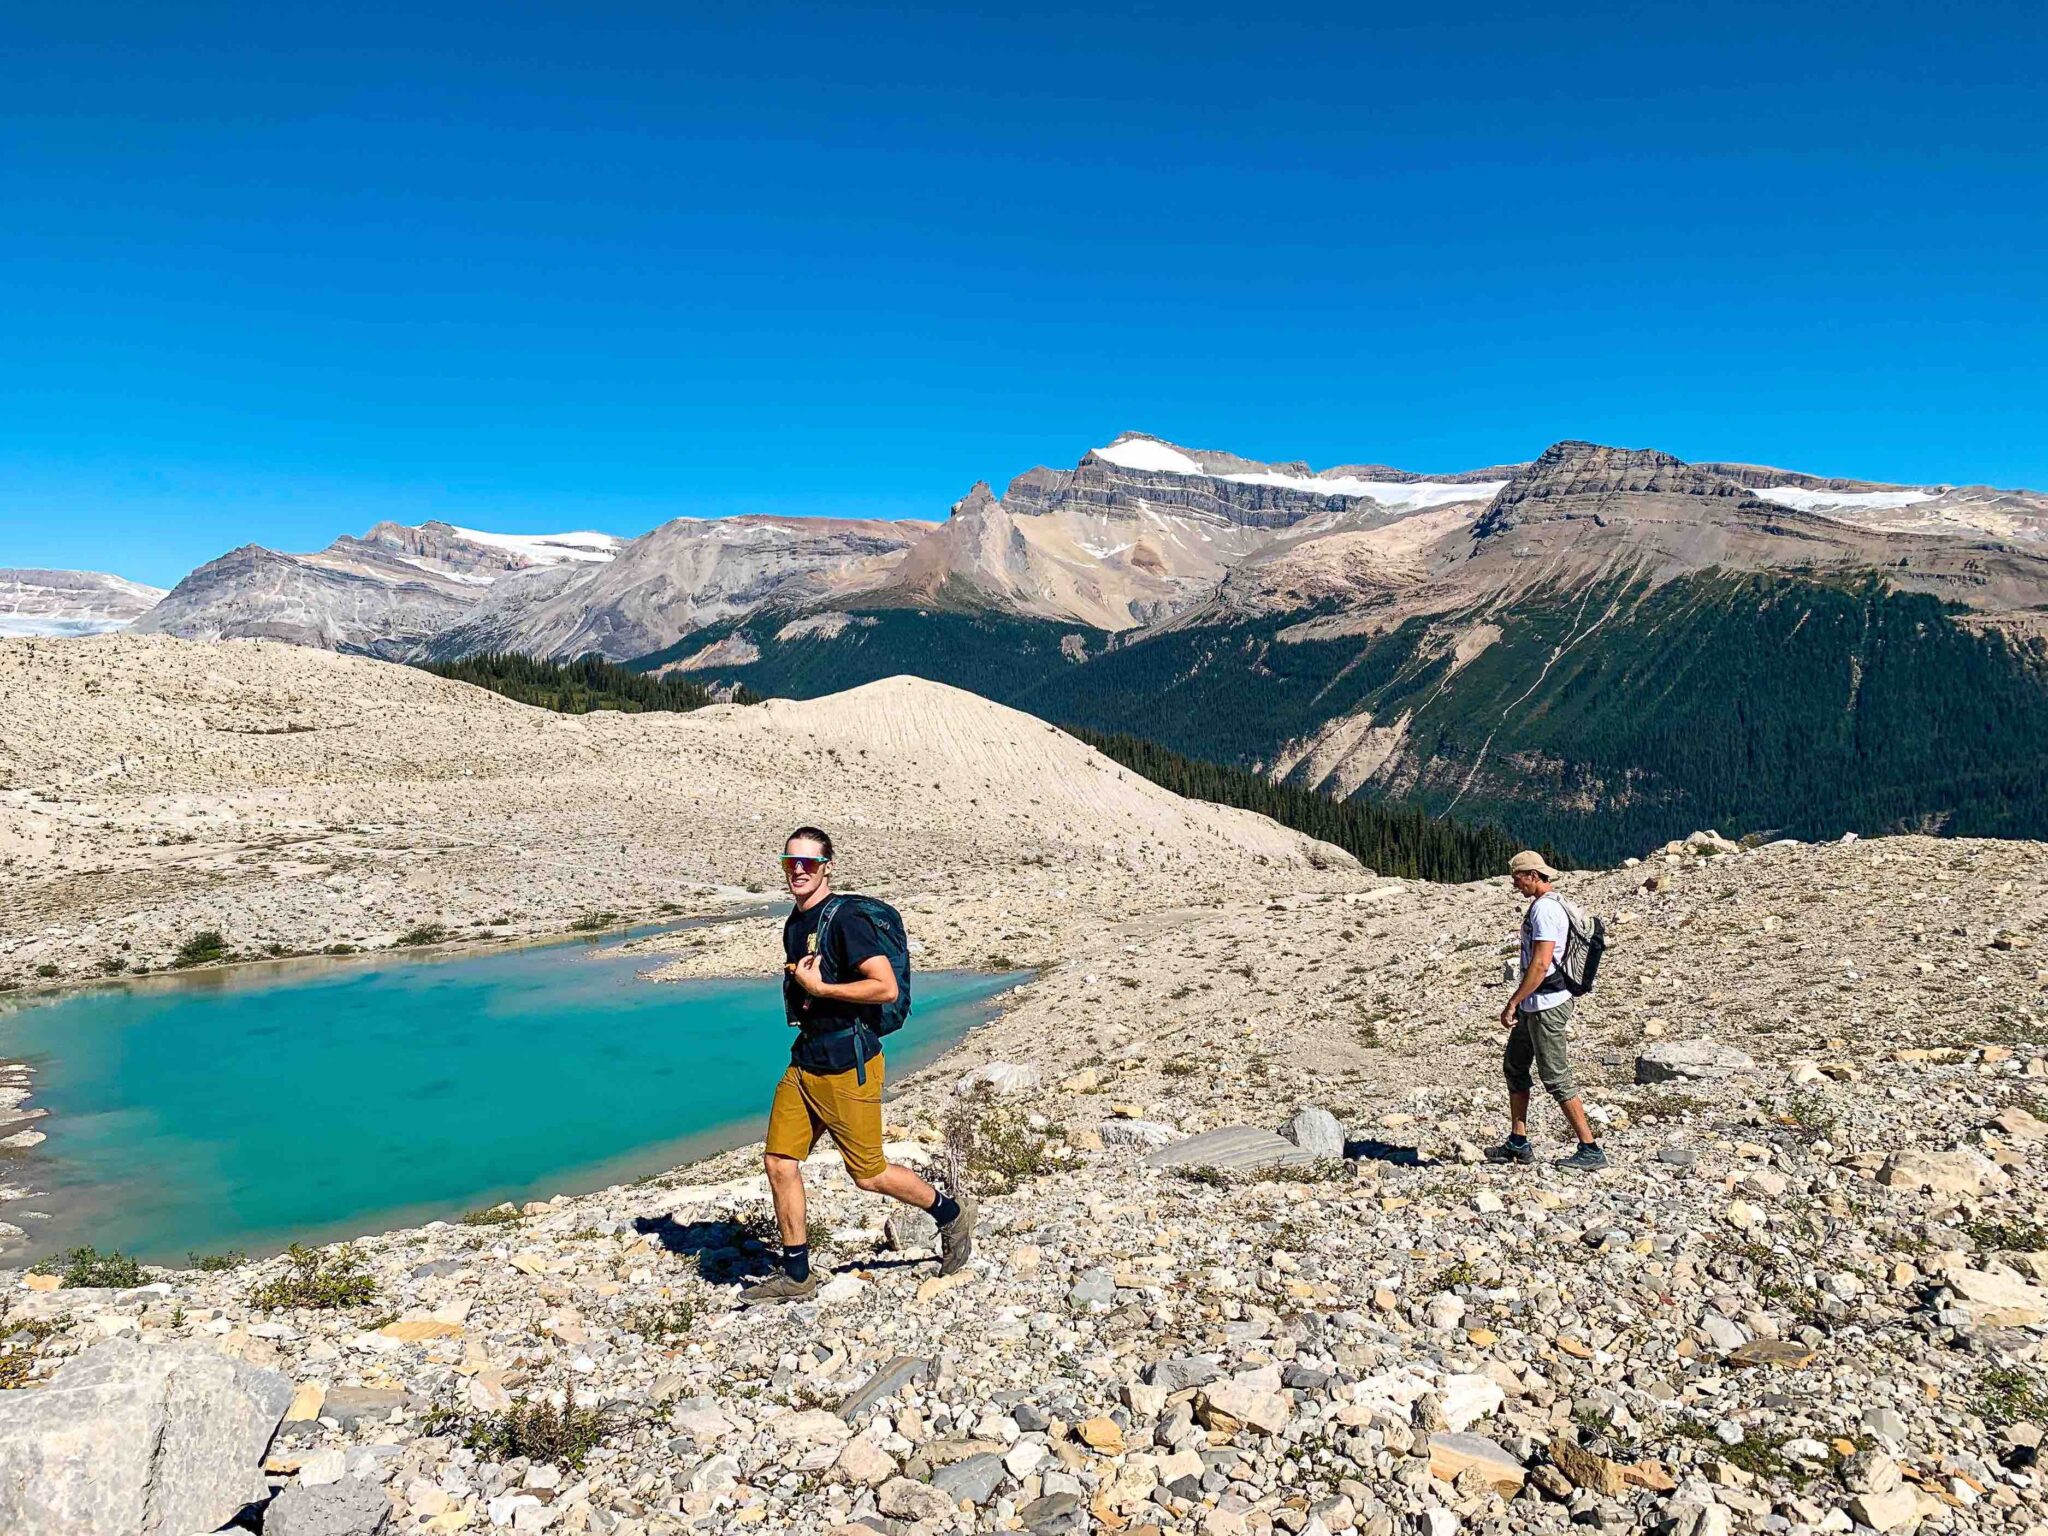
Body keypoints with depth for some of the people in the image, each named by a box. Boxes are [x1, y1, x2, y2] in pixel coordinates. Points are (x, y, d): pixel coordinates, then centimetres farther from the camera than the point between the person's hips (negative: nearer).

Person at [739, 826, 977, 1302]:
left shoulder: (845, 920, -16)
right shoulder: (794, 924, 12)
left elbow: (886, 987, -23)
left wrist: (819, 988, -19)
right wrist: (797, 982, 9)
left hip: (847, 1064, -8)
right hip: (805, 1059, 8)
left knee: (868, 1174, 3)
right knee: (779, 1162, 5)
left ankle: (951, 1214, 26)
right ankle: (796, 1275, 19)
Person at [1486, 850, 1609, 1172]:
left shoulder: (1545, 909, -19)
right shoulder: (1547, 904, 14)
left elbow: (1540, 964, -25)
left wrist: (1513, 1003, -22)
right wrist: (1520, 1003, 22)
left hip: (1546, 1006, -11)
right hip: (1534, 1005, 11)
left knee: (1556, 1078, -5)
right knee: (1514, 1067, 16)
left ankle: (1591, 1151, 2)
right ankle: (1518, 1144, 22)